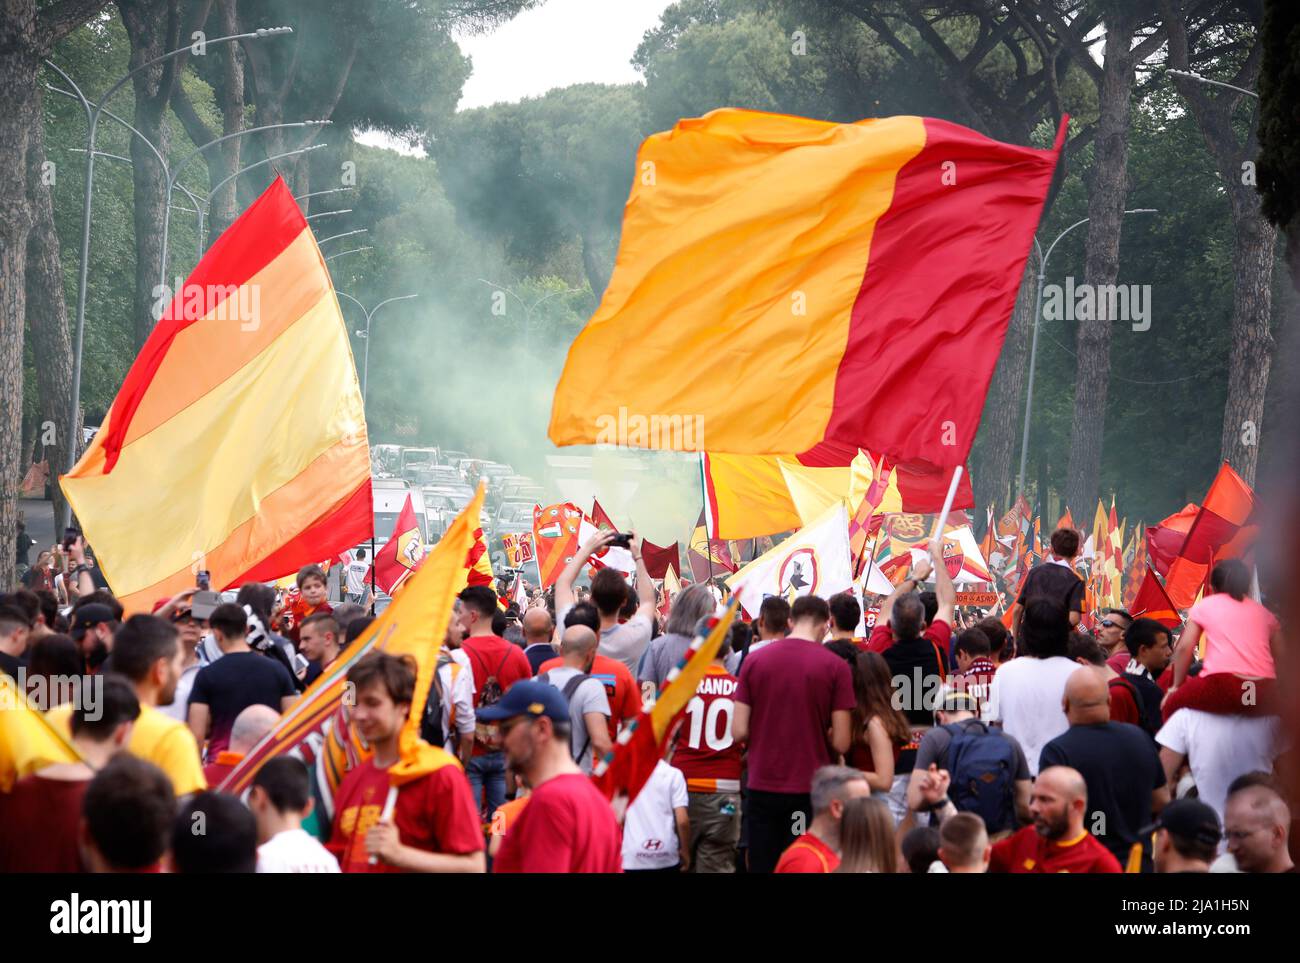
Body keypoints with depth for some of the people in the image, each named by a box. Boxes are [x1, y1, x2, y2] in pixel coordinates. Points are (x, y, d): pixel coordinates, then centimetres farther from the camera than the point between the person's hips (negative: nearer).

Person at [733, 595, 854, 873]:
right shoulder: (835, 666, -7)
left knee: (762, 866, 10)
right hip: (810, 788, -2)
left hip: (763, 787, 2)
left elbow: (739, 732, -2)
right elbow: (841, 743, -8)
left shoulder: (754, 661, -1)